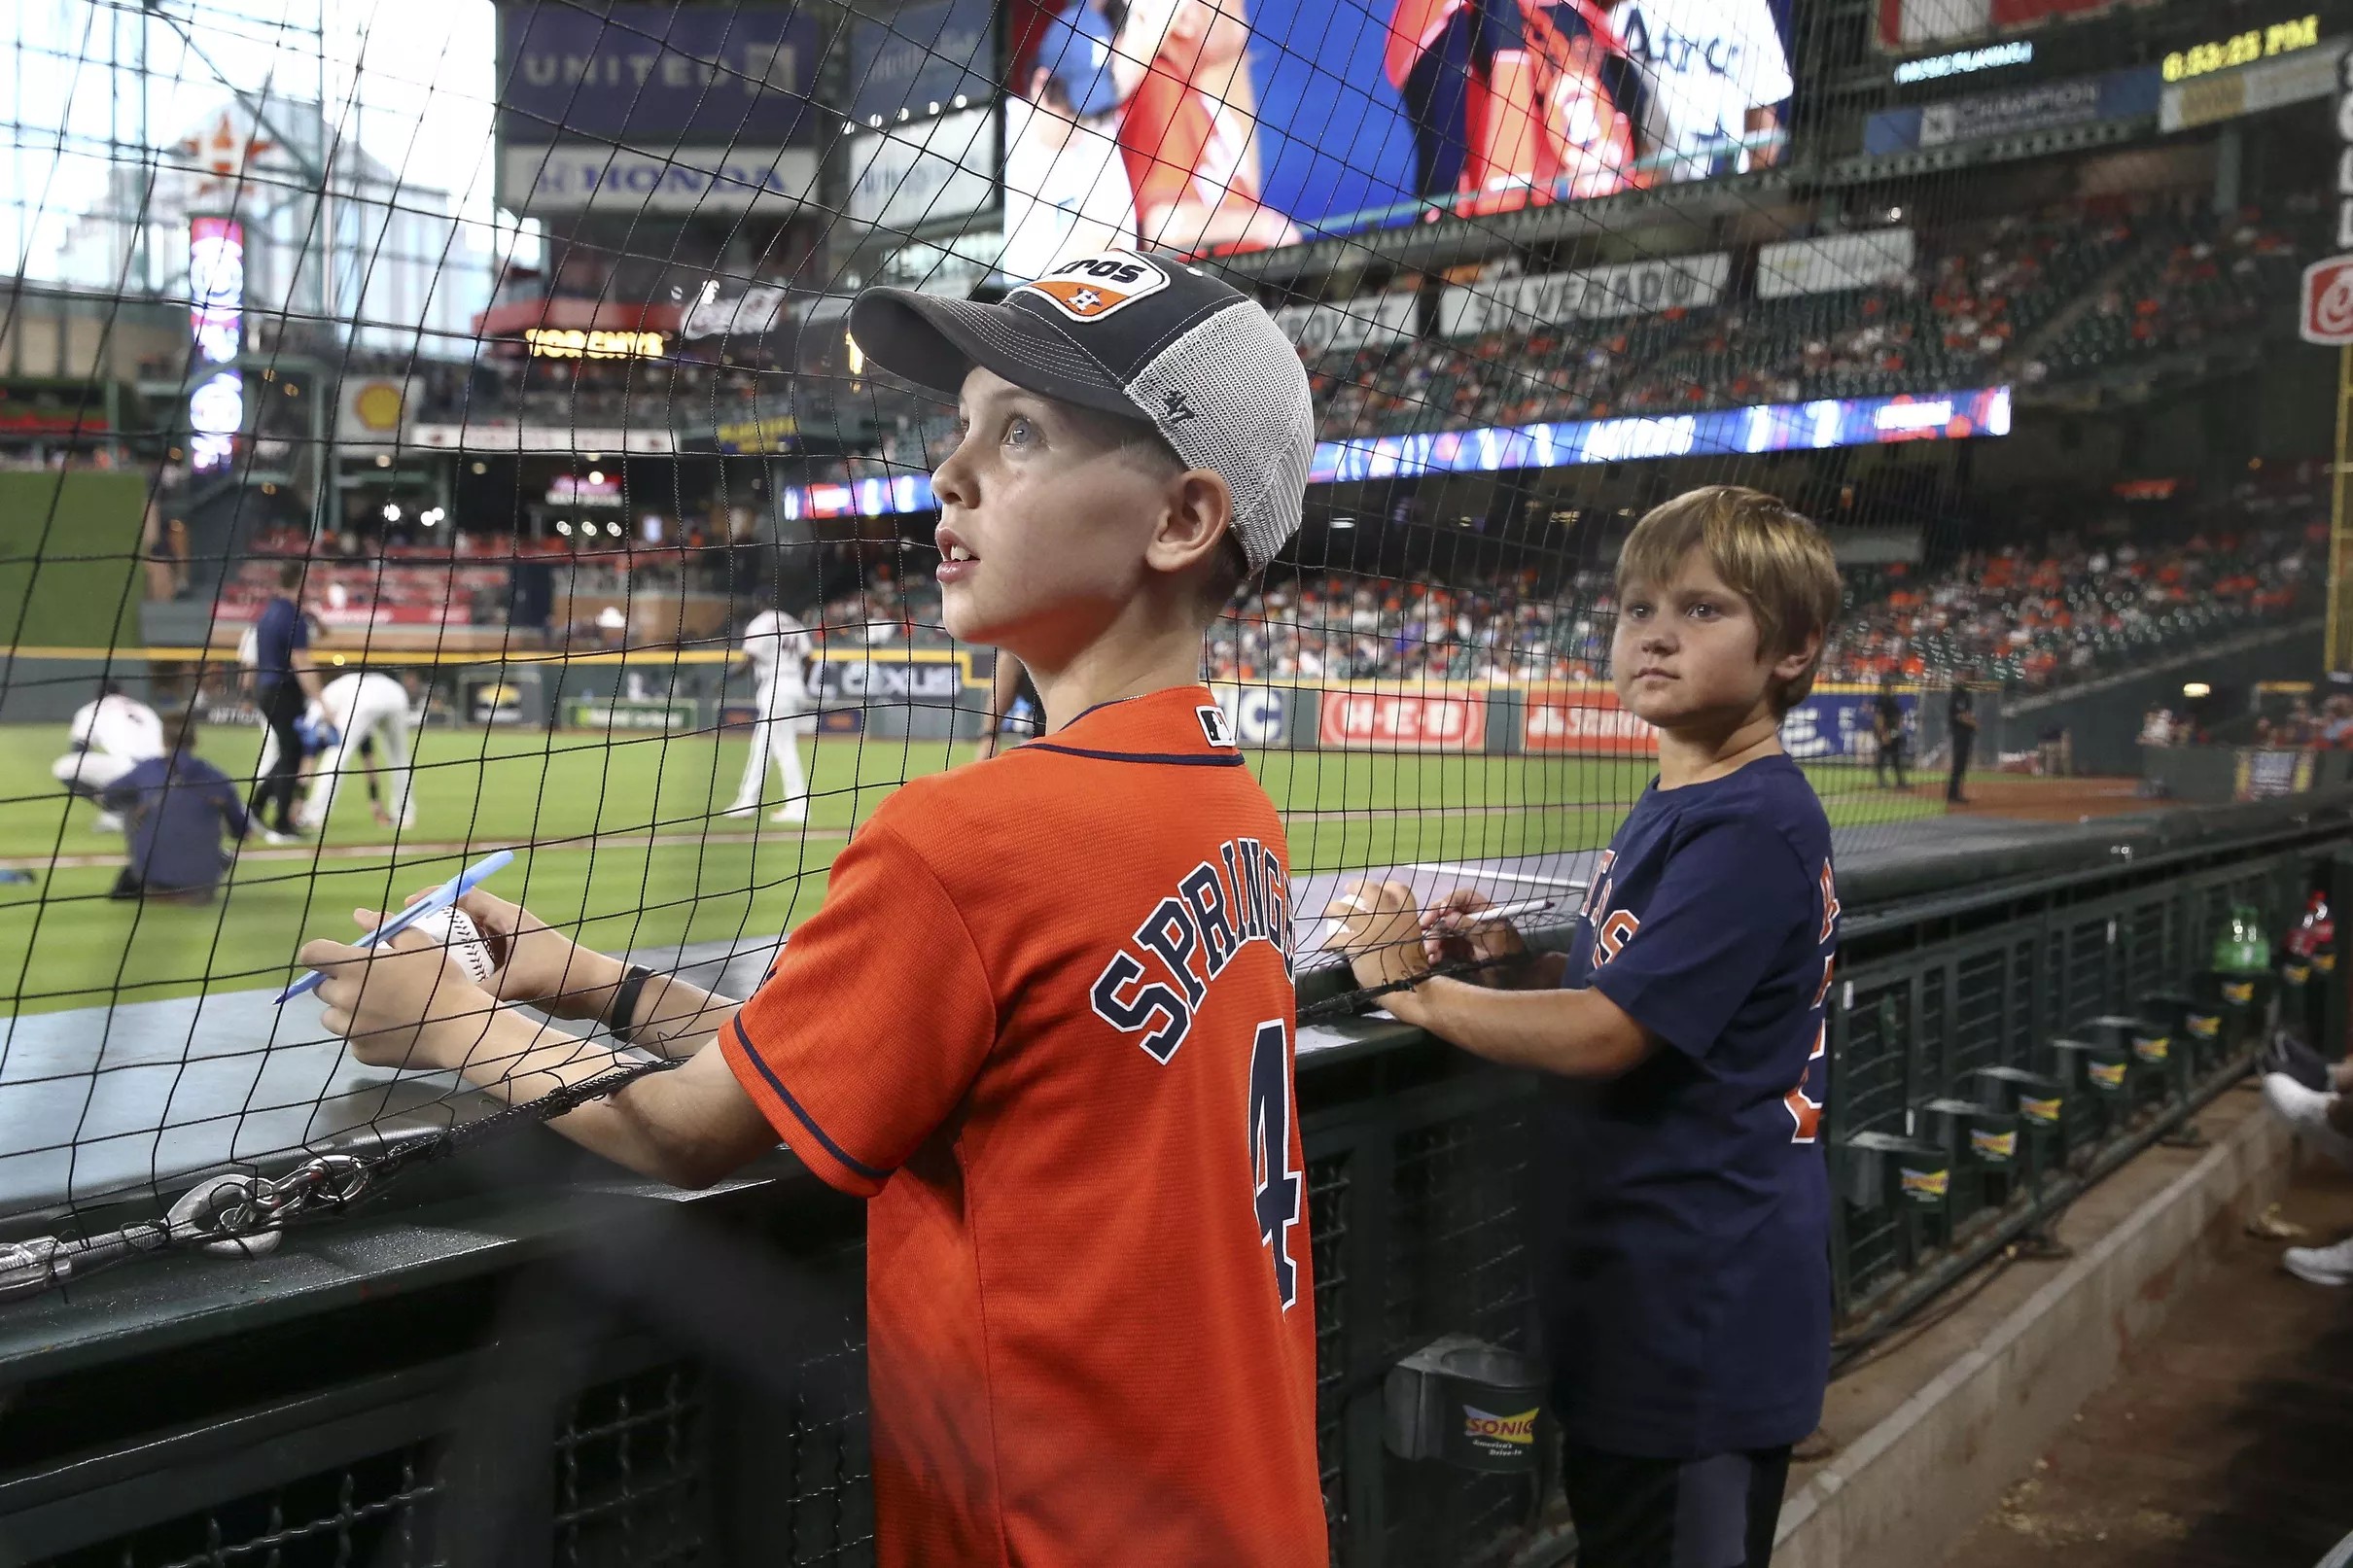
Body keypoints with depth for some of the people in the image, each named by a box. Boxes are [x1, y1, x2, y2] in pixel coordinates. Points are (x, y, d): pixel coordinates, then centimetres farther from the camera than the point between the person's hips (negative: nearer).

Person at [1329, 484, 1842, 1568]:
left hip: (1702, 1313, -9)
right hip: (1638, 1292, 9)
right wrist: (1514, 963, 2)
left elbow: (1607, 1036, -25)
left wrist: (1417, 990, -14)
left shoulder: (1752, 827, -21)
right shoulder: (1667, 807, 9)